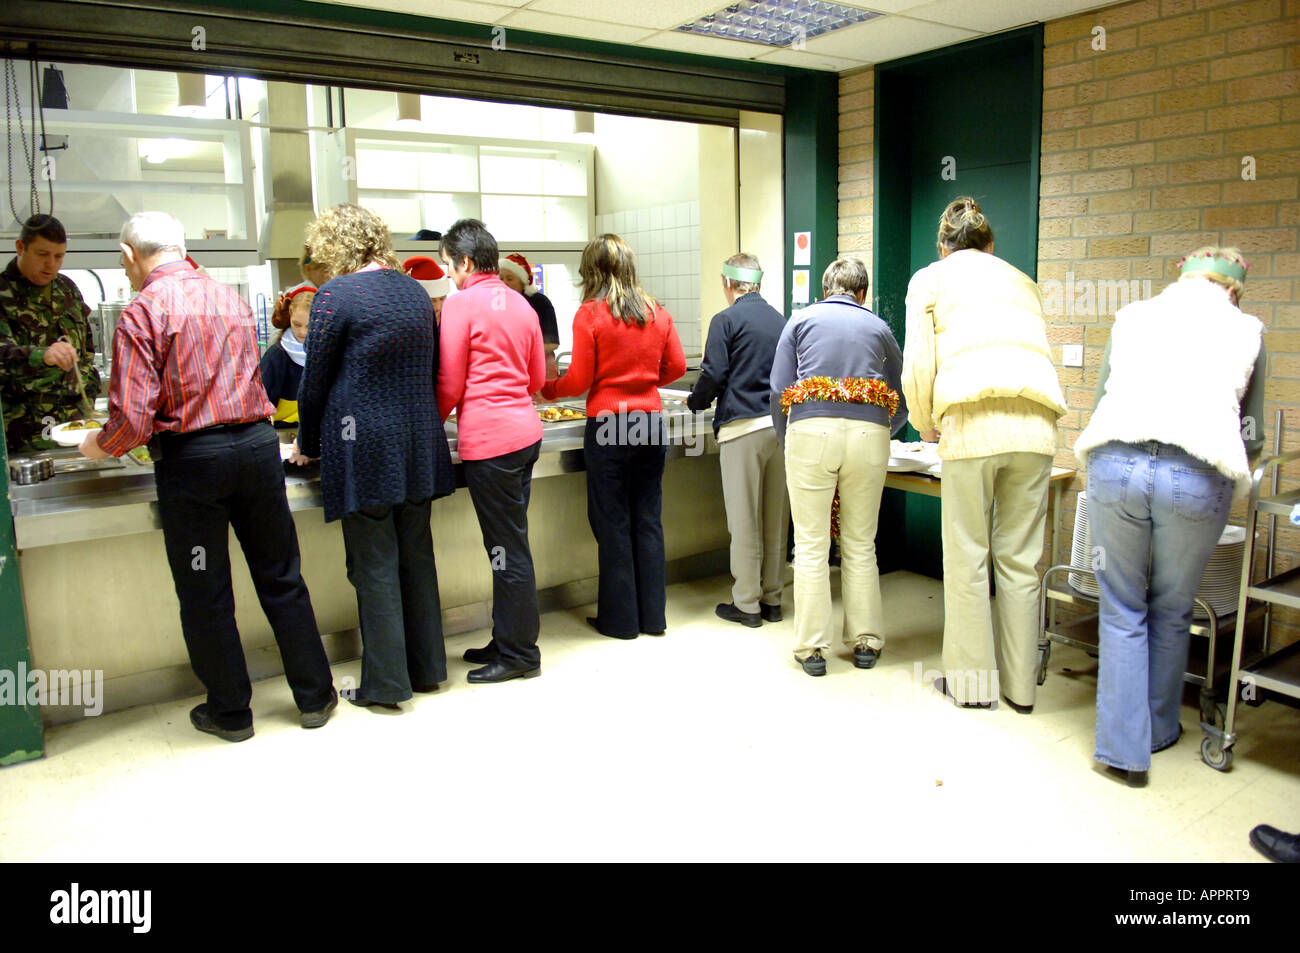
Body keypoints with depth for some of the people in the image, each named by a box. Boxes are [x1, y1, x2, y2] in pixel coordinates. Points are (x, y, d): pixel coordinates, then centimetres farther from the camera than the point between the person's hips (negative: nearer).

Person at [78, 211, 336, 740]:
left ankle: (230, 711, 23)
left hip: (192, 458, -4)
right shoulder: (229, 298, 10)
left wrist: (99, 446, 6)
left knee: (205, 593, 10)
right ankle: (314, 696, 22)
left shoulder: (142, 313, -8)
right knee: (280, 578, 14)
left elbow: (134, 417, -14)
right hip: (258, 442, 5)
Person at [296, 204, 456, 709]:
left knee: (374, 566, 2)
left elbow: (315, 381, -6)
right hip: (418, 448, 6)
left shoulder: (337, 294, -11)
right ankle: (426, 666, 25)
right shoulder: (414, 289, 9)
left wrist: (307, 445, 8)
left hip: (364, 450, -6)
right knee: (417, 556, 14)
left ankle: (386, 682, 11)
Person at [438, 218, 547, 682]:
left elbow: (450, 384, -7)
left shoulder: (461, 303, -8)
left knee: (507, 550, 0)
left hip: (490, 440, -8)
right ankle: (507, 639, 26)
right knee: (510, 544, 15)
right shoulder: (519, 304, 14)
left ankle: (519, 653, 10)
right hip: (526, 431, 8)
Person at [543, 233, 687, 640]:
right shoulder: (657, 312, 6)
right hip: (651, 421, 5)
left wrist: (546, 390, 12)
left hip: (609, 425, -5)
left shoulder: (590, 314, -8)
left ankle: (620, 619, 15)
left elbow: (579, 381, -7)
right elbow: (676, 366, 11)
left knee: (613, 523, 6)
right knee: (648, 519, 13)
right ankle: (653, 615, 21)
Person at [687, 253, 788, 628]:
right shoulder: (780, 320, 13)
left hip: (742, 427, -6)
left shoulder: (726, 320, -5)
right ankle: (772, 599, 21)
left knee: (744, 520, 2)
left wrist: (694, 402, 8)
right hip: (780, 424, 6)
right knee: (776, 519, 12)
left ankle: (746, 603, 9)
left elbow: (713, 374, -11)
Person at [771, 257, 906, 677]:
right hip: (869, 433, 2)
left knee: (811, 545, 2)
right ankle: (866, 642, 19)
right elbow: (902, 401, 19)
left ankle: (812, 647, 5)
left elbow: (779, 390, 5)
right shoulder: (879, 327, 18)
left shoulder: (802, 319, 14)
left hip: (810, 428, -2)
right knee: (860, 544, 11)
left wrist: (789, 443, 17)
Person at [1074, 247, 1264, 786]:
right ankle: (1159, 730, 35)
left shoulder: (1133, 316, 20)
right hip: (1198, 477, 0)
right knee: (1171, 613, 18)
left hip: (1115, 463, 0)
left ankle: (1124, 747, 14)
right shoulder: (1246, 330, 18)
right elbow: (1252, 439, 20)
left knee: (1122, 610, 12)